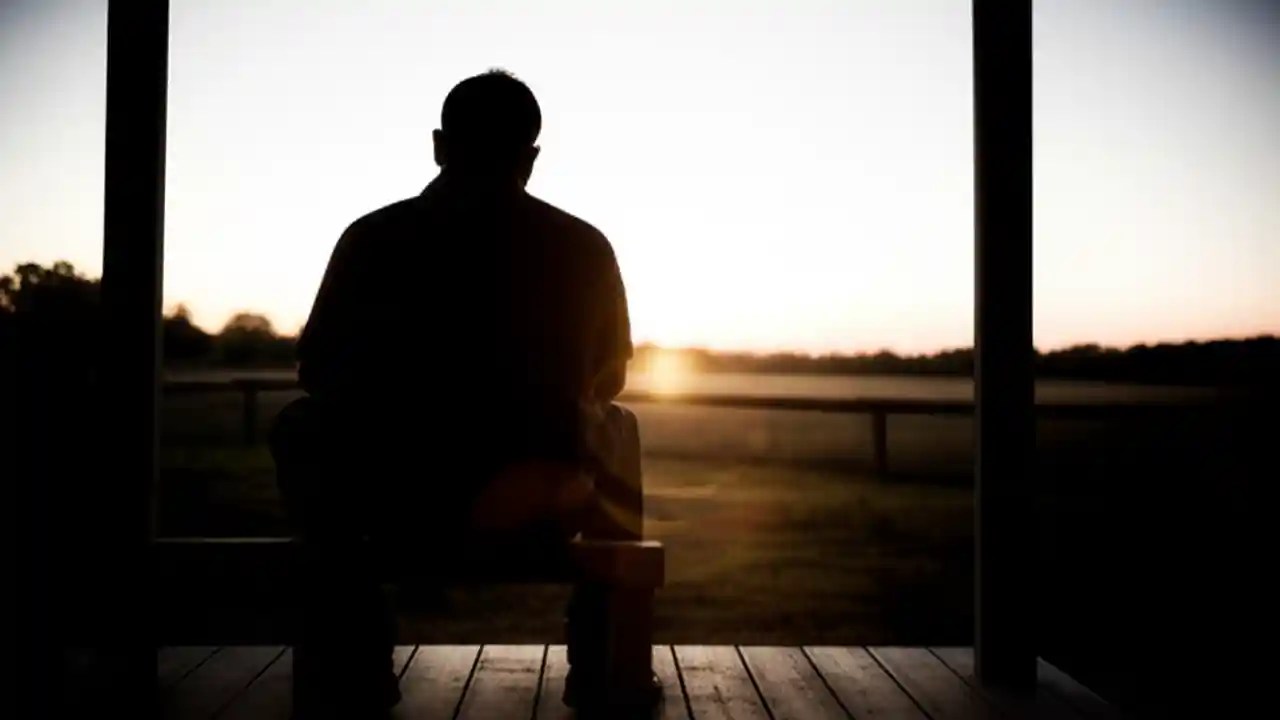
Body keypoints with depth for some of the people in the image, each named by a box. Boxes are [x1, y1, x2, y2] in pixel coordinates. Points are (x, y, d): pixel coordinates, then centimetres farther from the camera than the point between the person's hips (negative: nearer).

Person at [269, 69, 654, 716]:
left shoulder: (373, 236, -1)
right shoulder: (583, 246, -1)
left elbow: (316, 372, 10)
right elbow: (608, 378, 14)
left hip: (394, 508, 0)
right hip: (537, 507, 0)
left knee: (301, 428, 30)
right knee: (615, 427, 31)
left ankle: (346, 666, 30)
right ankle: (606, 666, 32)